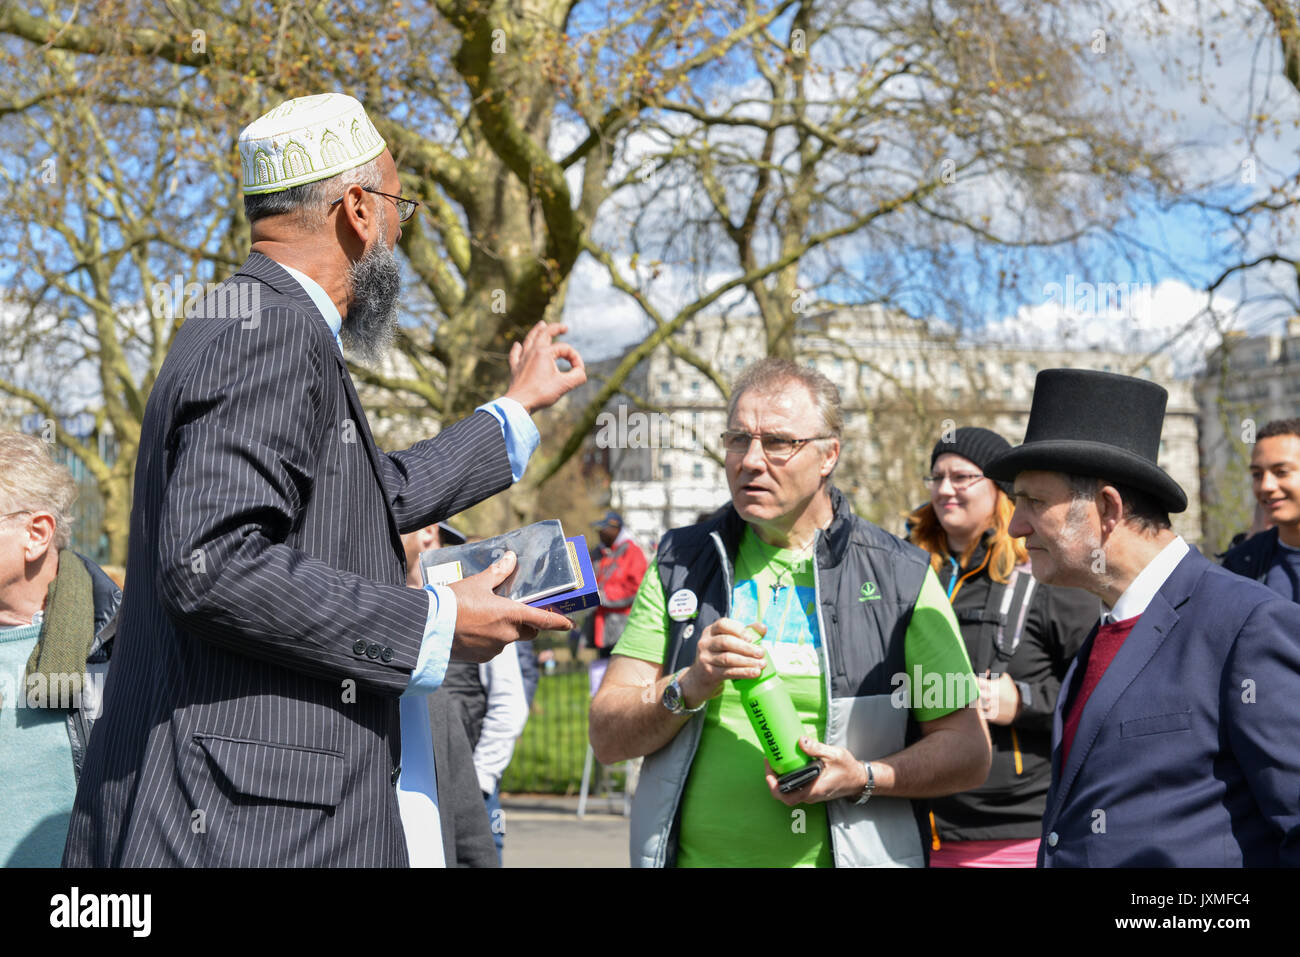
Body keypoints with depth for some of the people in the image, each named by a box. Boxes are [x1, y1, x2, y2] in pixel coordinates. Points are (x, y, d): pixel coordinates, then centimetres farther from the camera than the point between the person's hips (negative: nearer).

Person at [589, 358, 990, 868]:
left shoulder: (899, 575, -2)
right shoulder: (682, 563, 3)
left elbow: (968, 752, -2)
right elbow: (606, 739, -2)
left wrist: (865, 778, -18)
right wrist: (690, 688, -19)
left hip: (843, 854, -1)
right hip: (695, 855, 2)